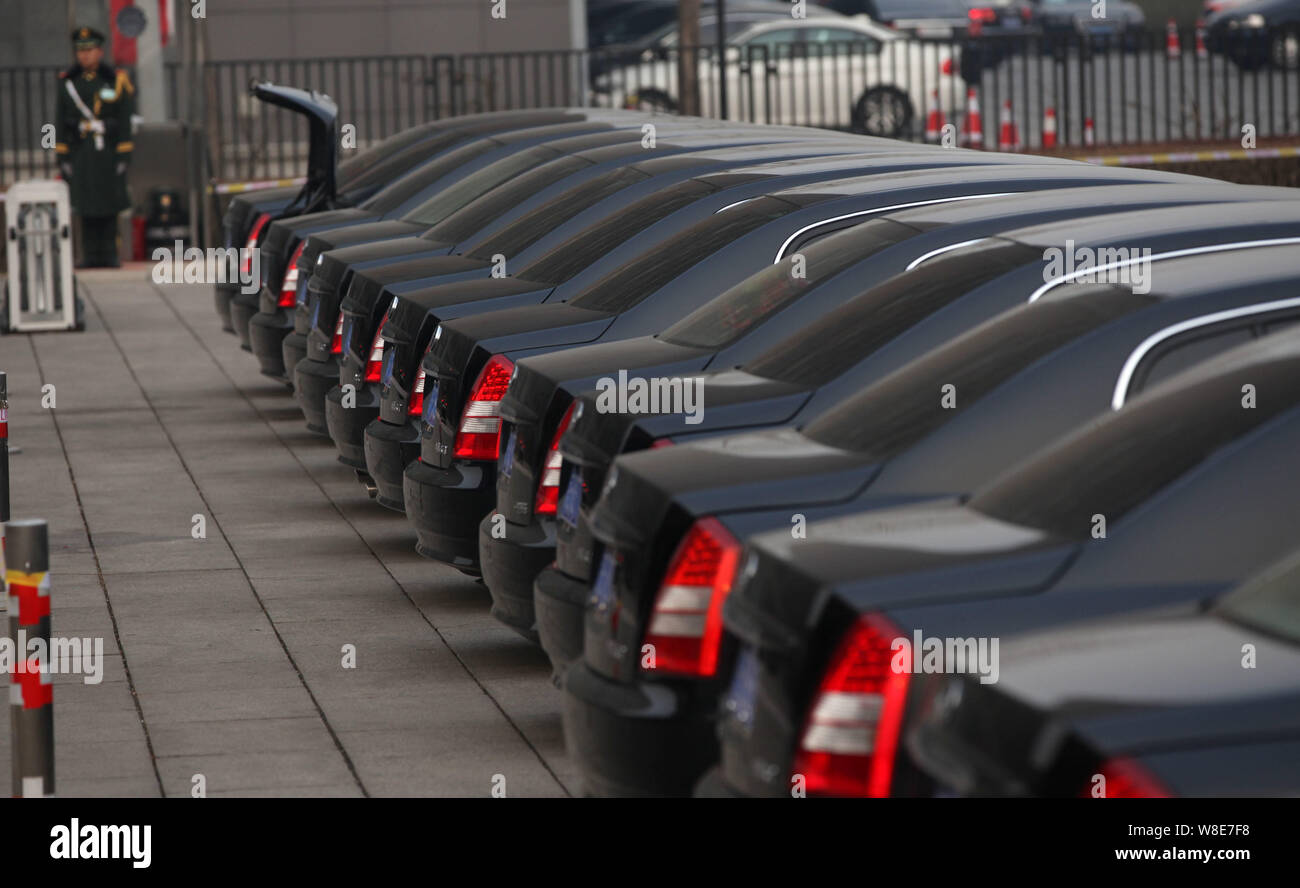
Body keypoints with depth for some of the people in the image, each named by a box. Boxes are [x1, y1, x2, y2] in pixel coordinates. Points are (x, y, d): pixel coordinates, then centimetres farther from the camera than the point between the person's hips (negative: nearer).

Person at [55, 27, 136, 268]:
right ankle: (91, 255, 5)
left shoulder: (116, 81, 2)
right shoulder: (67, 82, 6)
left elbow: (125, 121, 1)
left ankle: (109, 255, 6)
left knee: (110, 206, 1)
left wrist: (124, 155, -4)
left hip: (109, 152, -1)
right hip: (80, 153, 1)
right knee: (86, 206, 1)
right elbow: (61, 120, 7)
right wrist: (62, 155, 3)